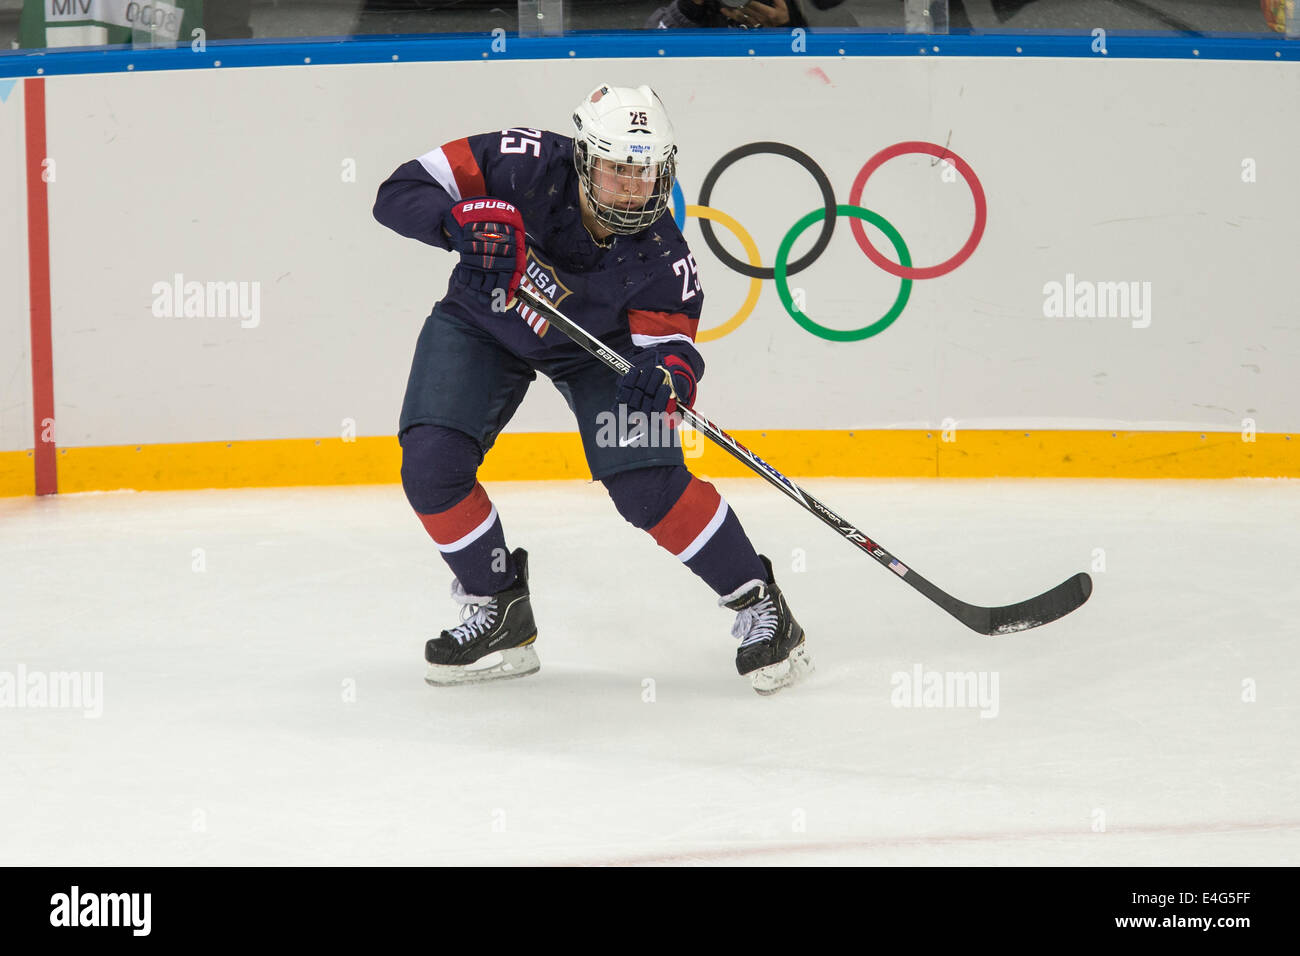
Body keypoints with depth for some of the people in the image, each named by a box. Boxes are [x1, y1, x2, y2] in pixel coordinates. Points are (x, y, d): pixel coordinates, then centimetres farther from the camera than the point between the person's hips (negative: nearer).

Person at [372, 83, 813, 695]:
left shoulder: (661, 255, -29)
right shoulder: (525, 166, -32)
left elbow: (670, 337, -23)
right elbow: (401, 191, -28)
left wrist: (669, 373, -48)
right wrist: (465, 220, -49)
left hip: (594, 345, -1)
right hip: (483, 324, 1)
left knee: (646, 483, -19)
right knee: (430, 465, -16)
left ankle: (757, 603, 1)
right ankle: (499, 611, 6)